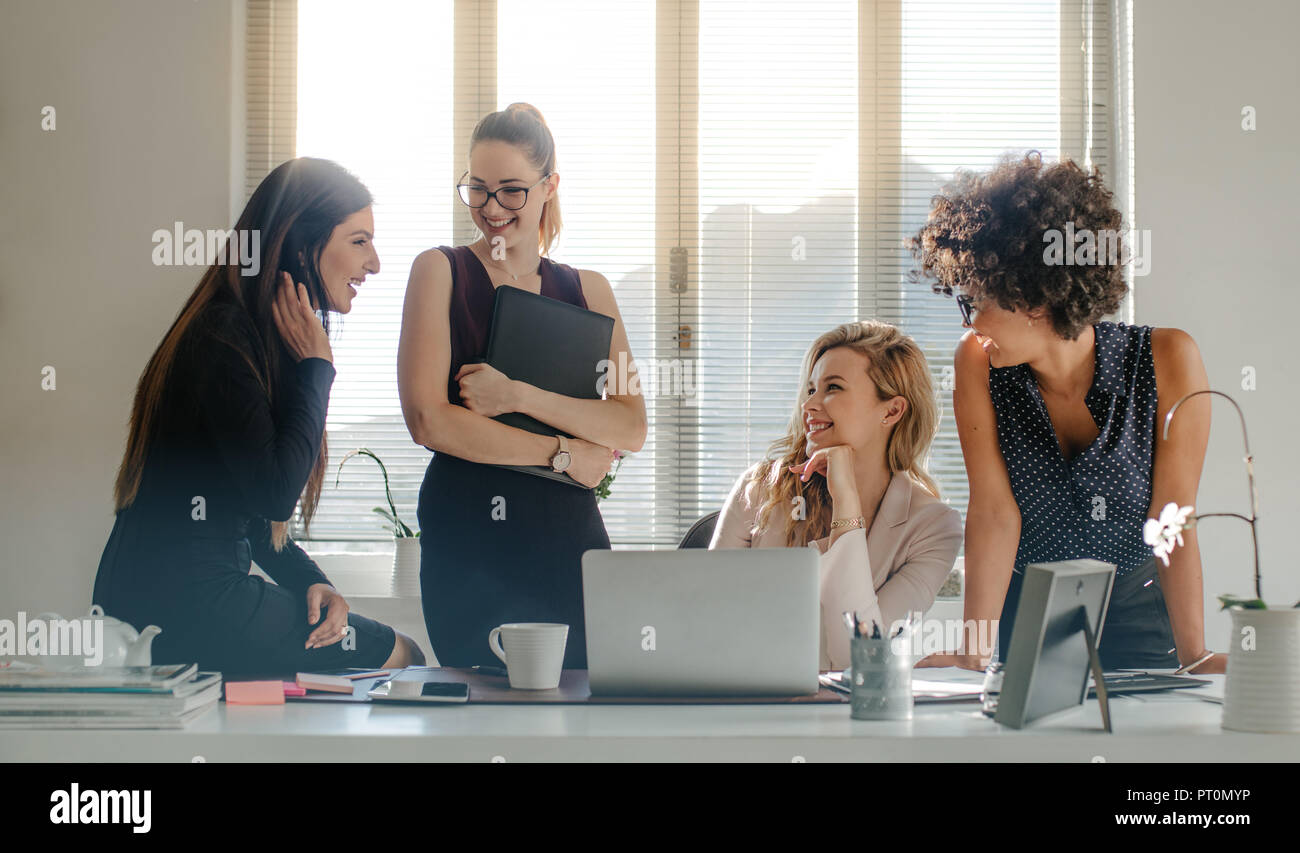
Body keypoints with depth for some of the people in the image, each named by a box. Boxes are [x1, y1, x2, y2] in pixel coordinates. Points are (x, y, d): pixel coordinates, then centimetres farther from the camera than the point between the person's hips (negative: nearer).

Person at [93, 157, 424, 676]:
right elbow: (275, 494, -20)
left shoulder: (261, 336, 17)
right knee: (398, 656, -7)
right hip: (179, 603, -10)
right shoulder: (223, 338, -14)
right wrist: (316, 367, -12)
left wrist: (311, 582, 2)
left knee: (396, 648, 4)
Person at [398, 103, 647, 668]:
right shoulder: (441, 271, 4)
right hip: (467, 539, -3)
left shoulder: (588, 290, 13)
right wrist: (563, 453, -5)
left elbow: (631, 430, 0)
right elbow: (428, 420, -8)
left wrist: (519, 396, -13)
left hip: (569, 539, 3)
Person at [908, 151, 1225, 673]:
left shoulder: (1166, 362, -13)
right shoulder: (978, 363, -9)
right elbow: (995, 512, -12)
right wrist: (973, 655, -20)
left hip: (1137, 623, -1)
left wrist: (1195, 659, -19)